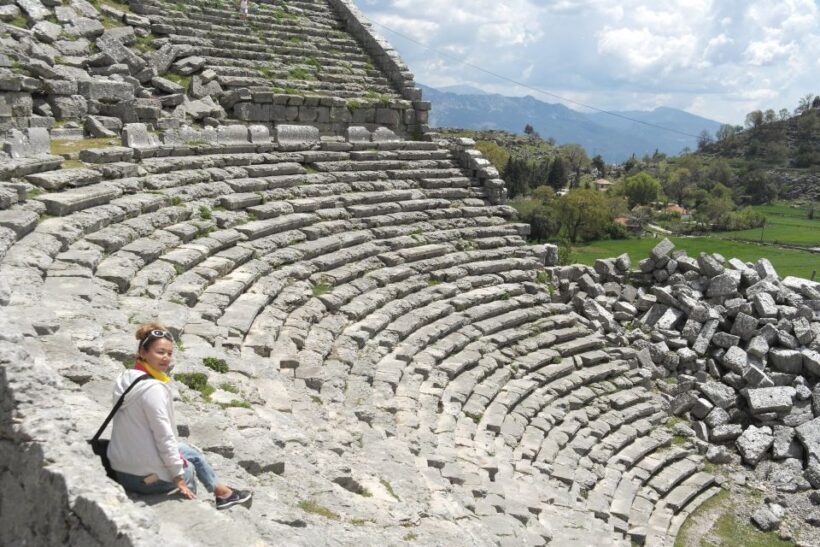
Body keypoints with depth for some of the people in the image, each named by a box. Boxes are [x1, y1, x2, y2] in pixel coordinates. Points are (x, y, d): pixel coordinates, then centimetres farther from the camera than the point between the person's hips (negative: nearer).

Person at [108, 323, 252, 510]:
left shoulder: (125, 379, 3)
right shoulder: (153, 388, -22)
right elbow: (164, 436, -20)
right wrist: (178, 477, -11)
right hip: (147, 477, -7)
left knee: (191, 452, 25)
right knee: (188, 468, 21)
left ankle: (222, 492, 40)